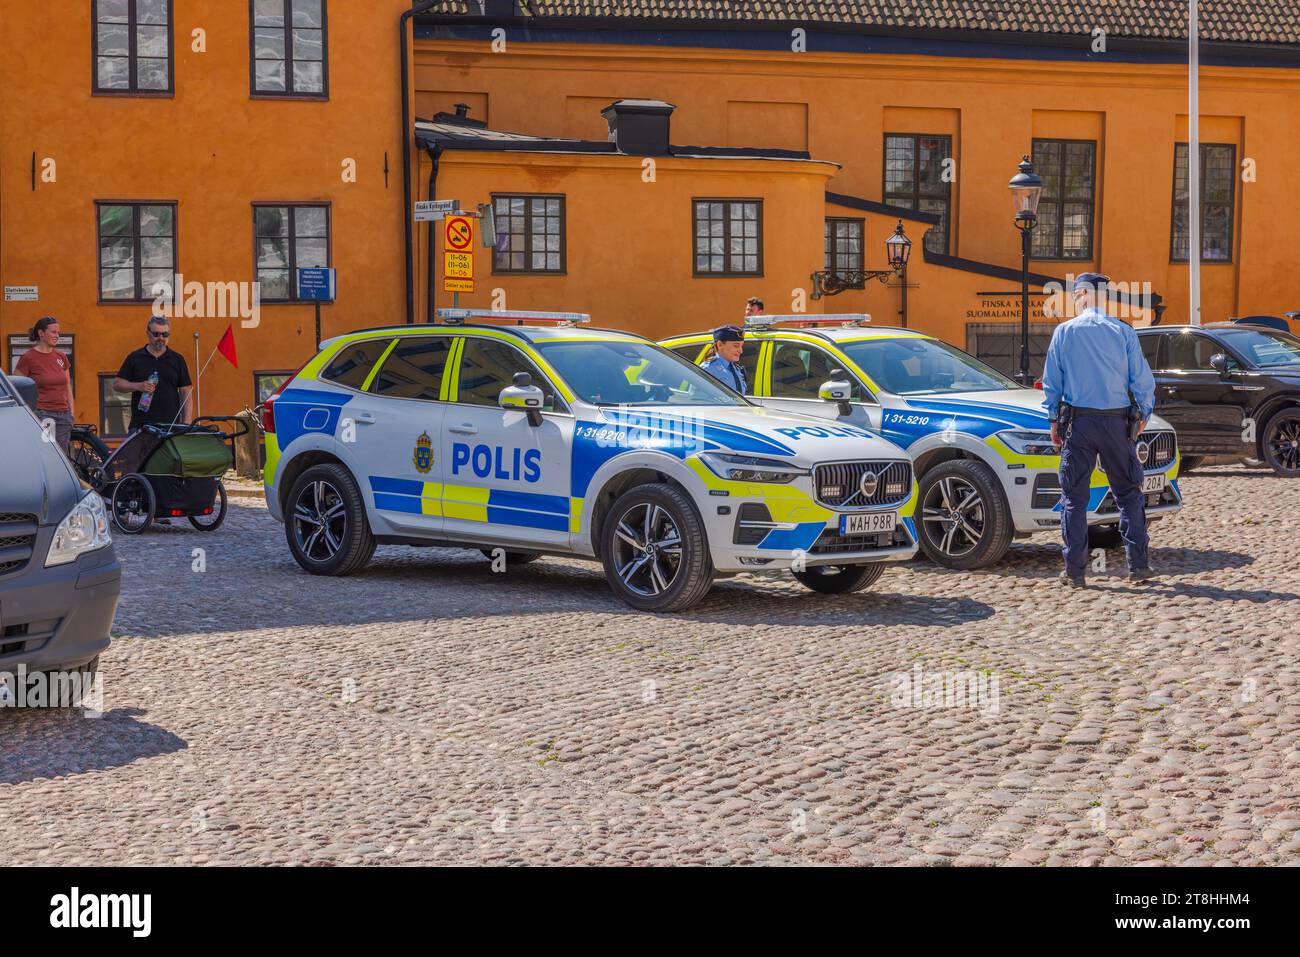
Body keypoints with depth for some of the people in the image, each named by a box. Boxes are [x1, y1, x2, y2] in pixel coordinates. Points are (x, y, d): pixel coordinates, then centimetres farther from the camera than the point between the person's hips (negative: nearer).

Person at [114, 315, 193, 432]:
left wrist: (186, 423, 1)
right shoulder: (135, 358, 9)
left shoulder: (177, 359, 11)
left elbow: (186, 391, 9)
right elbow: (117, 384, 8)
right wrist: (138, 386, -10)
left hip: (171, 424, 0)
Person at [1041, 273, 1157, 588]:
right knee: (1128, 493, 10)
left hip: (1077, 423, 0)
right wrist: (1143, 415, 15)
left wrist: (1054, 420, 13)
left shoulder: (1064, 332, -1)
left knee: (1074, 497, 5)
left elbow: (1051, 382, 3)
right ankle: (1138, 565, 6)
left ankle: (1074, 570, 3)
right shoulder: (1123, 332, -1)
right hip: (1117, 422, 1)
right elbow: (1143, 381, 1)